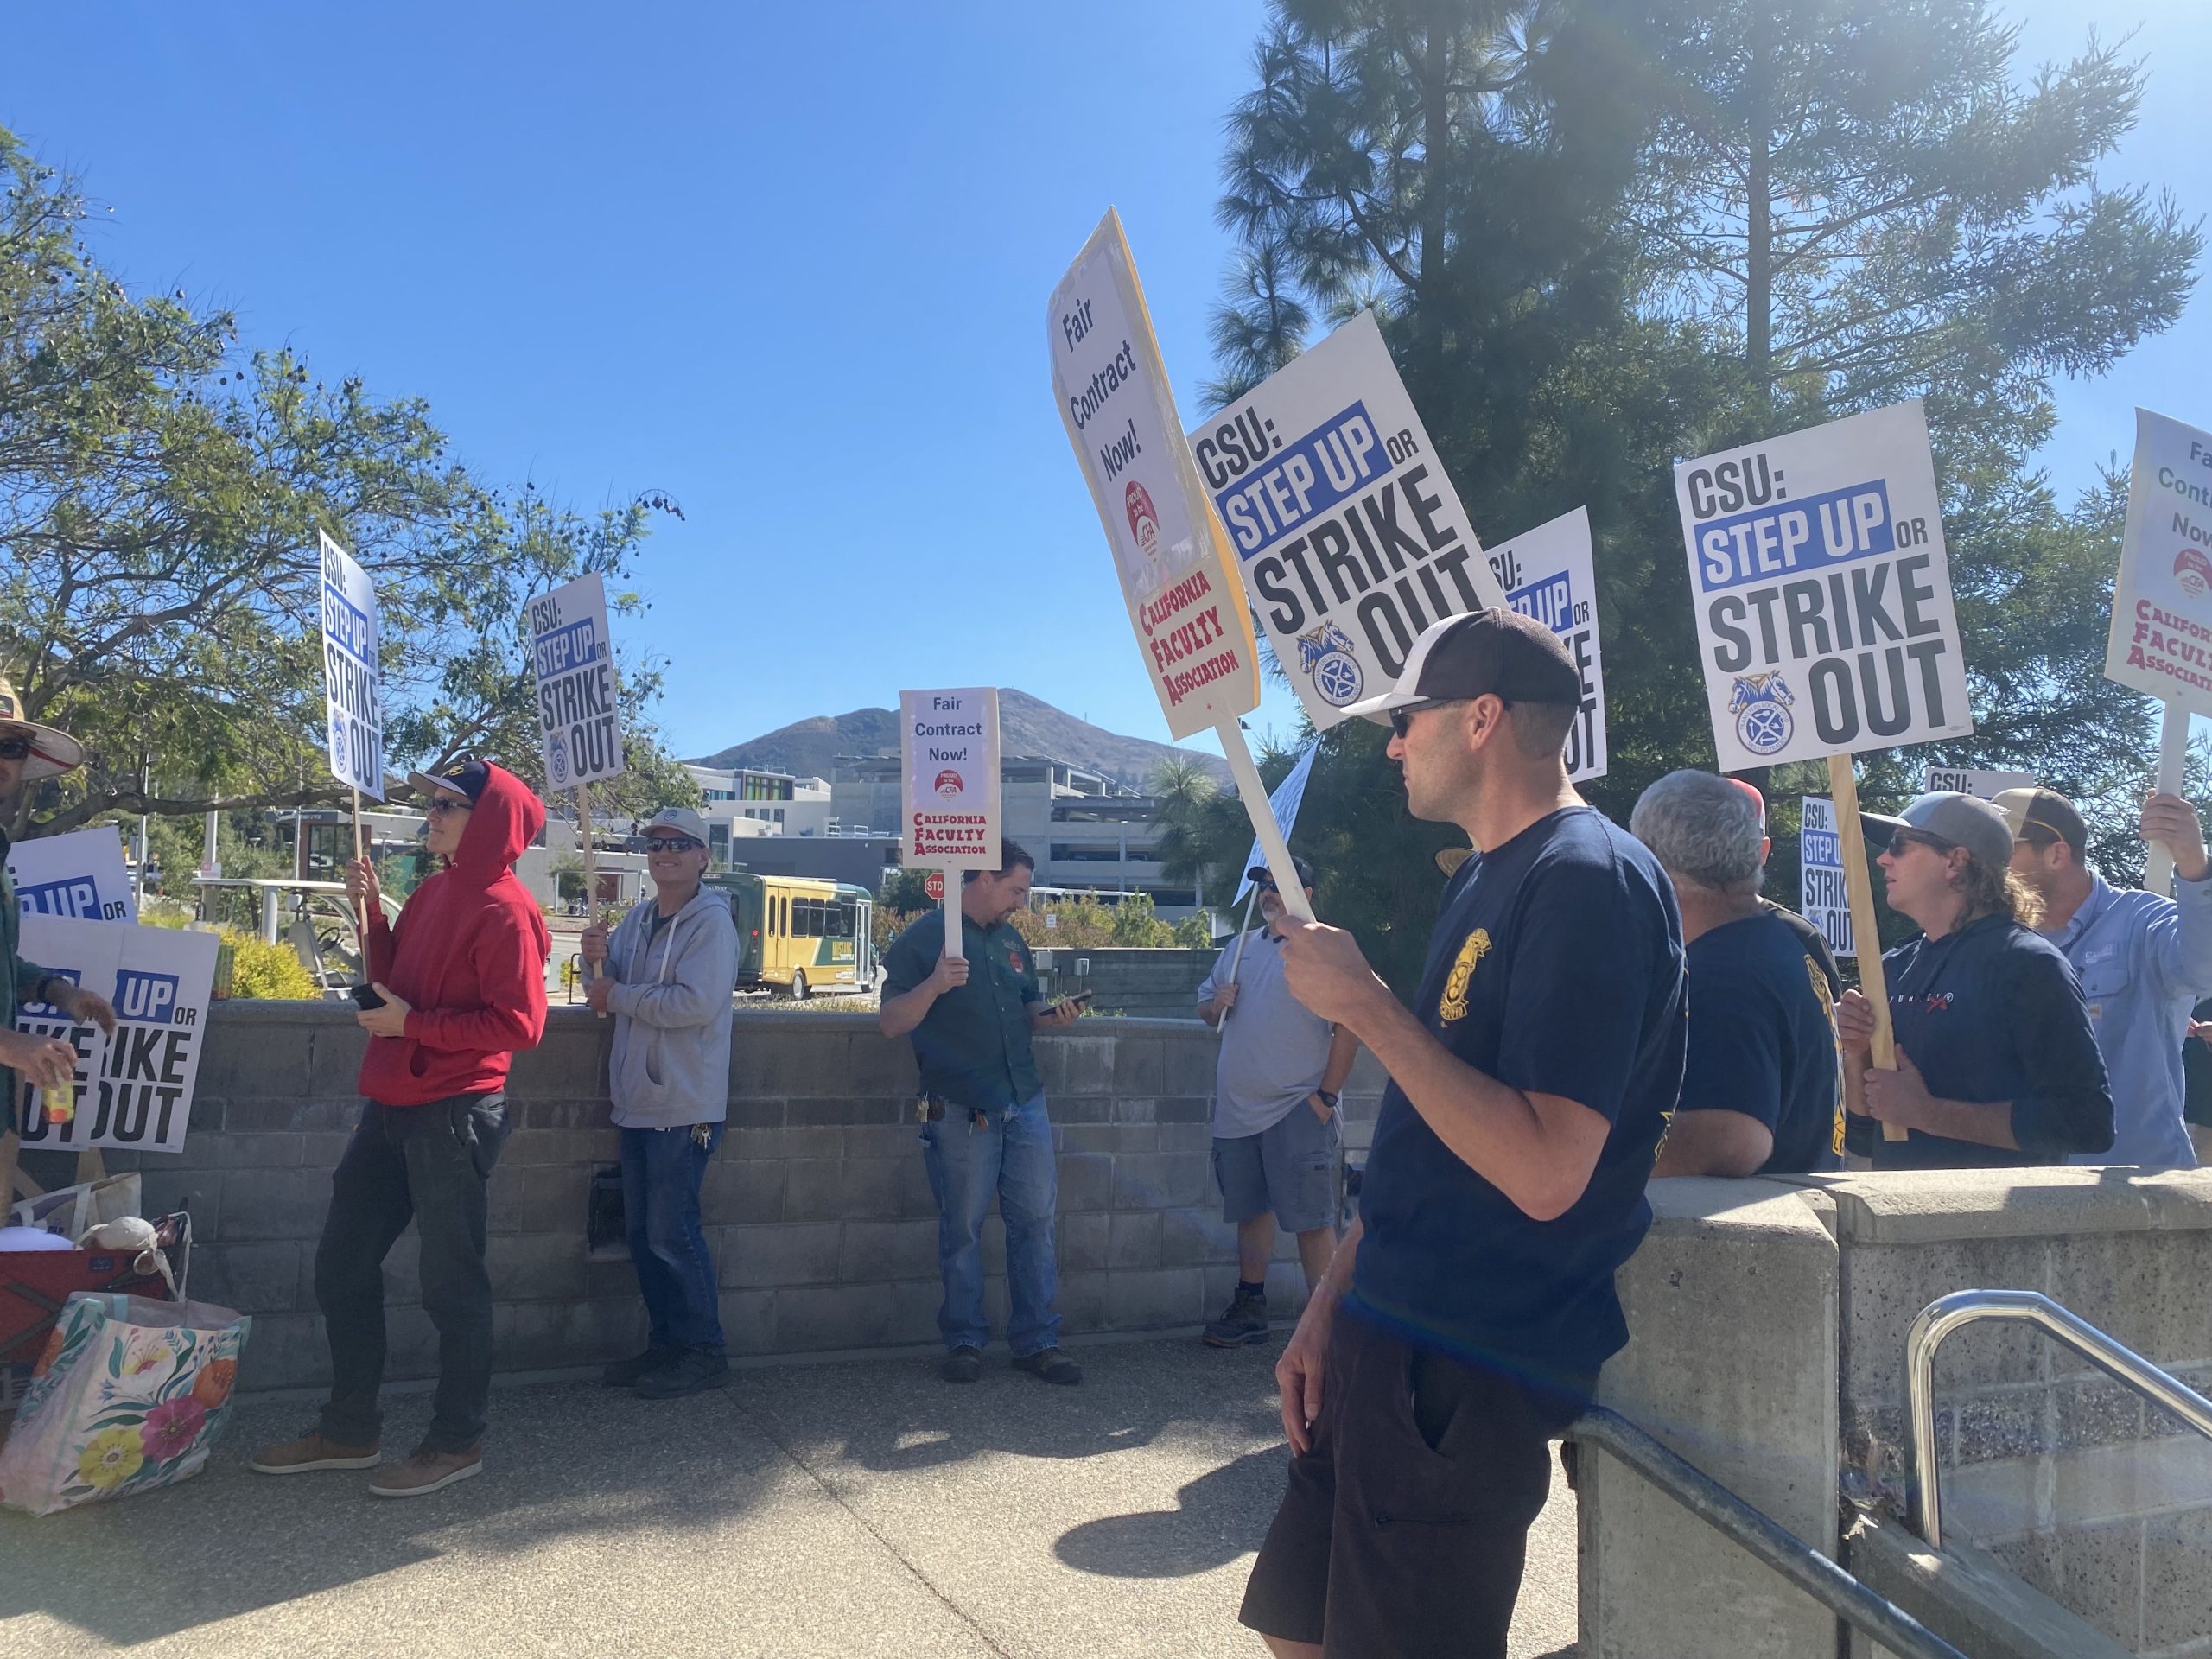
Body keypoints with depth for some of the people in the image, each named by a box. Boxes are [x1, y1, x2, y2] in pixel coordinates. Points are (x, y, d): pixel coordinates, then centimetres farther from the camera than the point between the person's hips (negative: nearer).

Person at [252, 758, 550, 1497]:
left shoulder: (502, 909, -14)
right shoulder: (433, 894, 13)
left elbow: (518, 1023, -20)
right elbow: (397, 981, 17)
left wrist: (412, 1024, -17)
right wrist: (371, 911, 7)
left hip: (454, 1115, -9)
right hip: (393, 1106, 9)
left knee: (451, 1282, 2)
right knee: (342, 1267, 15)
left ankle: (457, 1442, 17)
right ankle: (349, 1430, 30)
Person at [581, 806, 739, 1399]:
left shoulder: (712, 922, -12)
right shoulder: (637, 918, 12)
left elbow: (696, 1003, -24)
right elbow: (609, 989, 16)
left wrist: (617, 996, -14)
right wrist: (597, 959, -6)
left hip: (685, 1106, -8)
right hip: (637, 1102, 8)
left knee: (672, 1233, -3)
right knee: (642, 1233, 14)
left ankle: (704, 1351, 11)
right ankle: (666, 1344, 26)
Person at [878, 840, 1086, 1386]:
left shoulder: (1011, 941, 15)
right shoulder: (921, 939, -4)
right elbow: (891, 1023, -9)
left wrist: (1052, 1015, 2)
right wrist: (933, 985, -26)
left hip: (1025, 1104, 6)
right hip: (960, 1111, -6)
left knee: (1036, 1220, 4)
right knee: (962, 1229, 3)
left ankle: (1037, 1342, 13)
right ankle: (964, 1342, 17)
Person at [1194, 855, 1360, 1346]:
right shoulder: (1239, 949, 15)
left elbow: (1349, 1026, -11)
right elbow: (1204, 1003, 24)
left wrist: (1326, 1096, -15)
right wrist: (1215, 1004, -1)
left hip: (1297, 1110, -7)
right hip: (1237, 1110, 7)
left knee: (1311, 1219, -4)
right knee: (1251, 1210, 16)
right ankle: (1250, 1310, 28)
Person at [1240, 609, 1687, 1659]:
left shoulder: (1589, 879, -17)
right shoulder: (1481, 880, 13)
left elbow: (1545, 1171, -27)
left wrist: (1364, 1003, -22)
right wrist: (1333, 1305, 13)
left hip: (1471, 1372, -9)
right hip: (1387, 1339, 9)